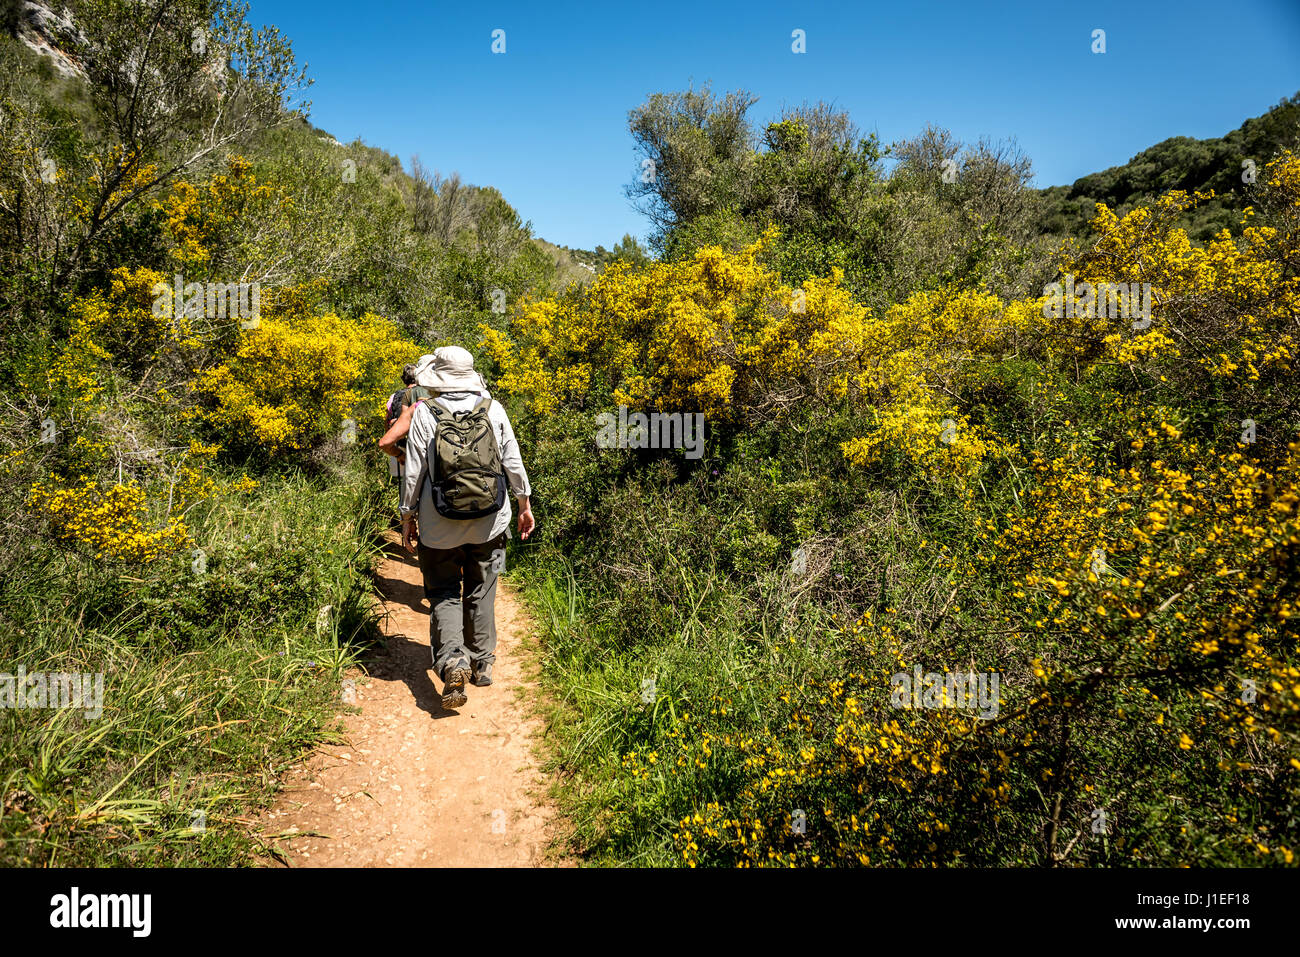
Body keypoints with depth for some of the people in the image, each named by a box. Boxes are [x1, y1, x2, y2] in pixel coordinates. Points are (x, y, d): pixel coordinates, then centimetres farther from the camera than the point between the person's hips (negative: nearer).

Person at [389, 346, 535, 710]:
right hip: (489, 521, 2)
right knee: (481, 593, 16)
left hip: (439, 525, -2)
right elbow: (513, 462, 2)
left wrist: (408, 518, 5)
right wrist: (525, 506, 13)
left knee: (444, 595, 8)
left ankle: (452, 661, -12)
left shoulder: (423, 413, -8)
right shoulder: (493, 408, -2)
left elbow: (414, 473, -5)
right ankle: (482, 664, 26)